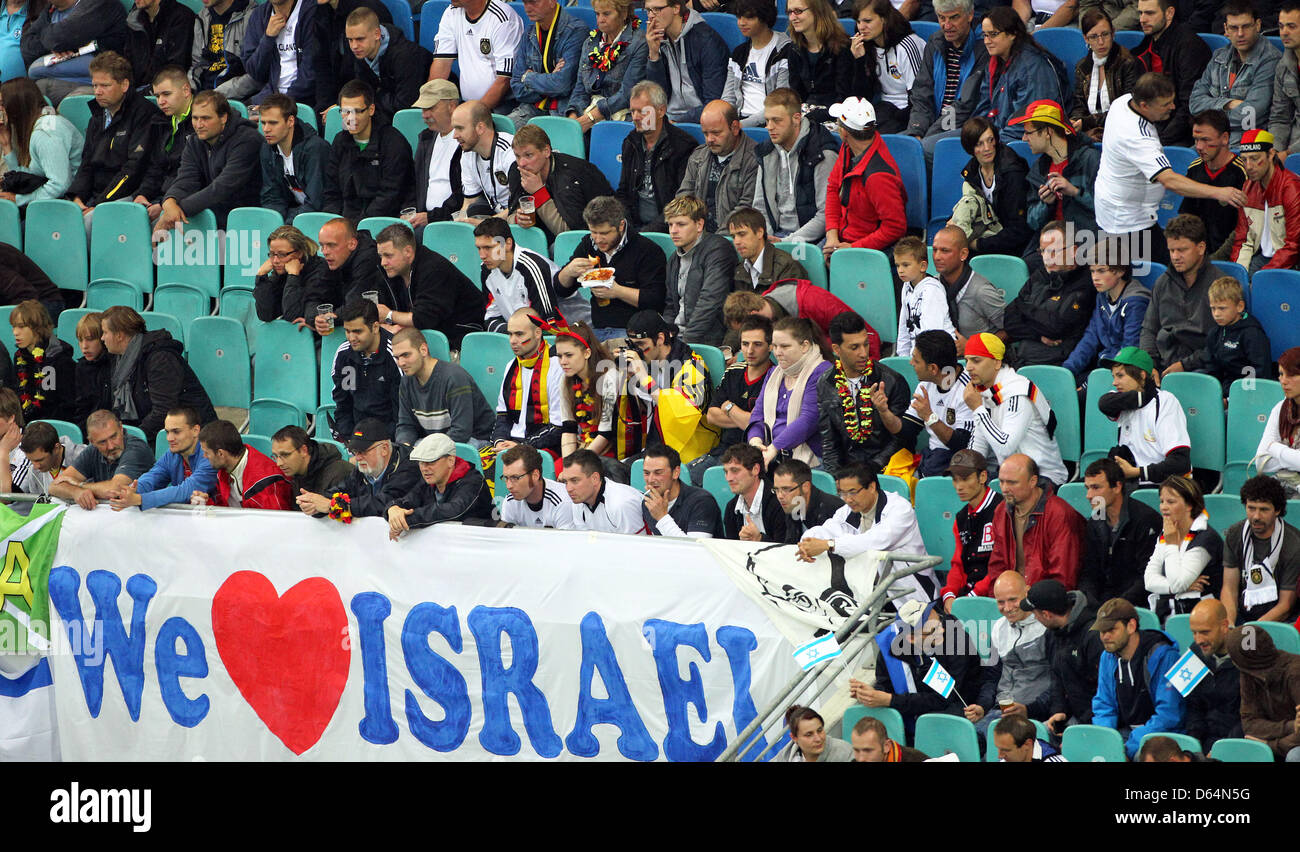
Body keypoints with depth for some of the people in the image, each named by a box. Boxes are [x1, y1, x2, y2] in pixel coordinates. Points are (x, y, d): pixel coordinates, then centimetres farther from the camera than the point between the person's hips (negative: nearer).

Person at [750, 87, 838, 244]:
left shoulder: (824, 154, -9)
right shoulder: (767, 153, 13)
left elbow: (826, 215, -13)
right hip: (777, 234, 6)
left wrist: (787, 242, -17)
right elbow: (760, 207, 17)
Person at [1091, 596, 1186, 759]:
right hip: (1125, 732, 5)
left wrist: (1128, 747, -24)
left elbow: (1168, 716, -19)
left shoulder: (1164, 656, -14)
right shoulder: (1108, 658, 9)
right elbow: (1104, 707, 14)